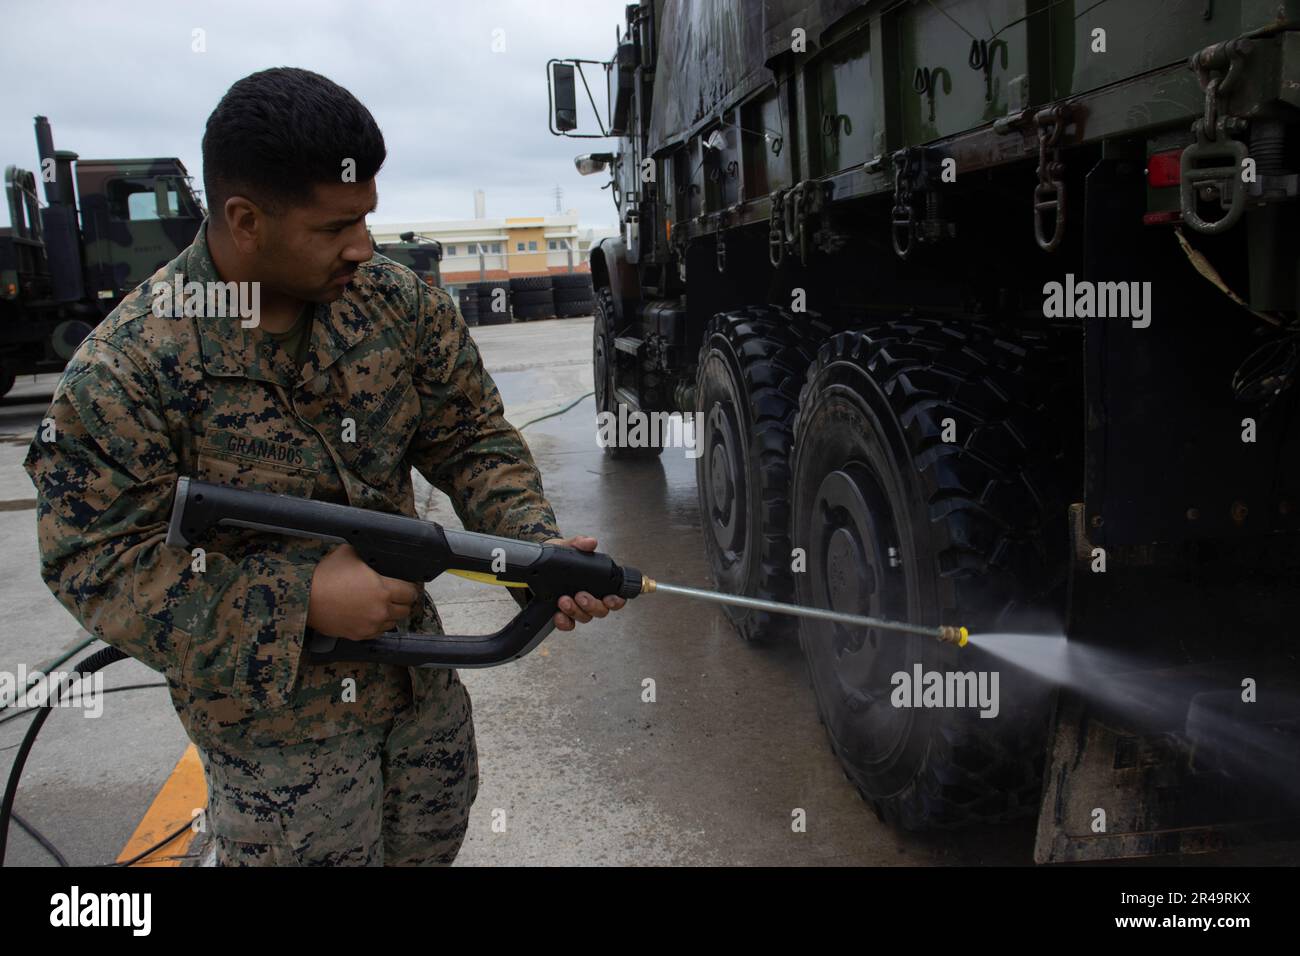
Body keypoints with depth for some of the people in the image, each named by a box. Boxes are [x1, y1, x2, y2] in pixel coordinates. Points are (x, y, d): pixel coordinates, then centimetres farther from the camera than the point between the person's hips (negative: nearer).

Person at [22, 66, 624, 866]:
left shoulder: (396, 302, -8)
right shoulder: (124, 372, -22)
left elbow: (475, 439, -2)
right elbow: (95, 562, -19)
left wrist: (535, 543, -20)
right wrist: (300, 600, -27)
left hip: (422, 683, 5)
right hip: (278, 729, -5)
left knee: (436, 841, 26)